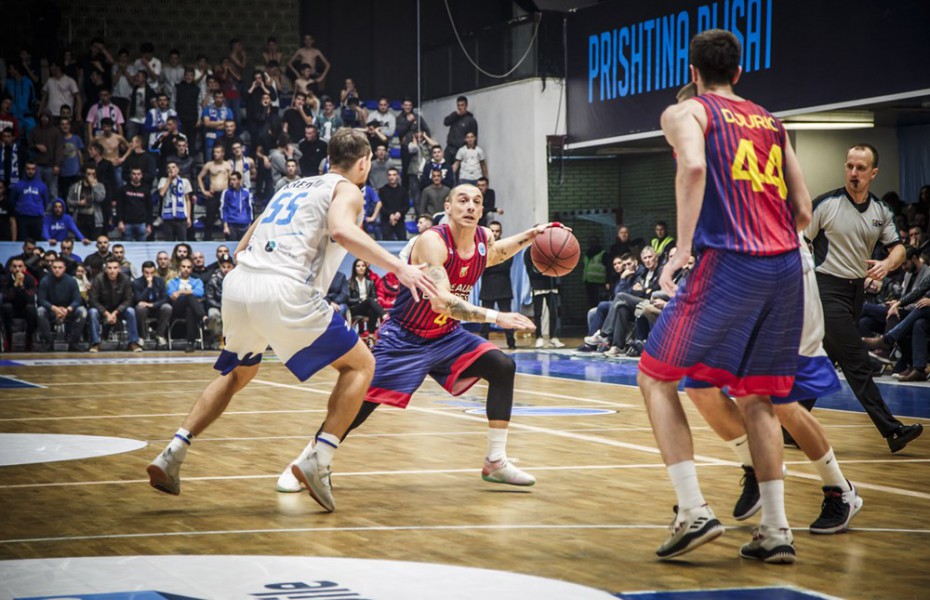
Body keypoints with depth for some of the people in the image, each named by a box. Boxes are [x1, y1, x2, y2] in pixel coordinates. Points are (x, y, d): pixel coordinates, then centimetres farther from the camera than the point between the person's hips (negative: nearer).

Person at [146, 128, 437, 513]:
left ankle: (173, 454, 19)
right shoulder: (347, 190, 10)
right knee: (360, 365, 9)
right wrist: (399, 268, -18)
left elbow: (241, 250, 30)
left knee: (239, 373, 31)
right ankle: (318, 459, -6)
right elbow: (342, 231, -15)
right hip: (284, 291, -7)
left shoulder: (293, 188, 30)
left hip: (237, 283, 7)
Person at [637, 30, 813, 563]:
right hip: (787, 264, 6)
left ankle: (694, 512, -5)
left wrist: (683, 248, -13)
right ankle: (776, 530, 9)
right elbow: (804, 210, 17)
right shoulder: (771, 123, 22)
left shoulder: (686, 113, 6)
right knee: (755, 398, 16)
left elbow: (693, 166, -17)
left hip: (728, 261, -6)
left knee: (657, 378, 7)